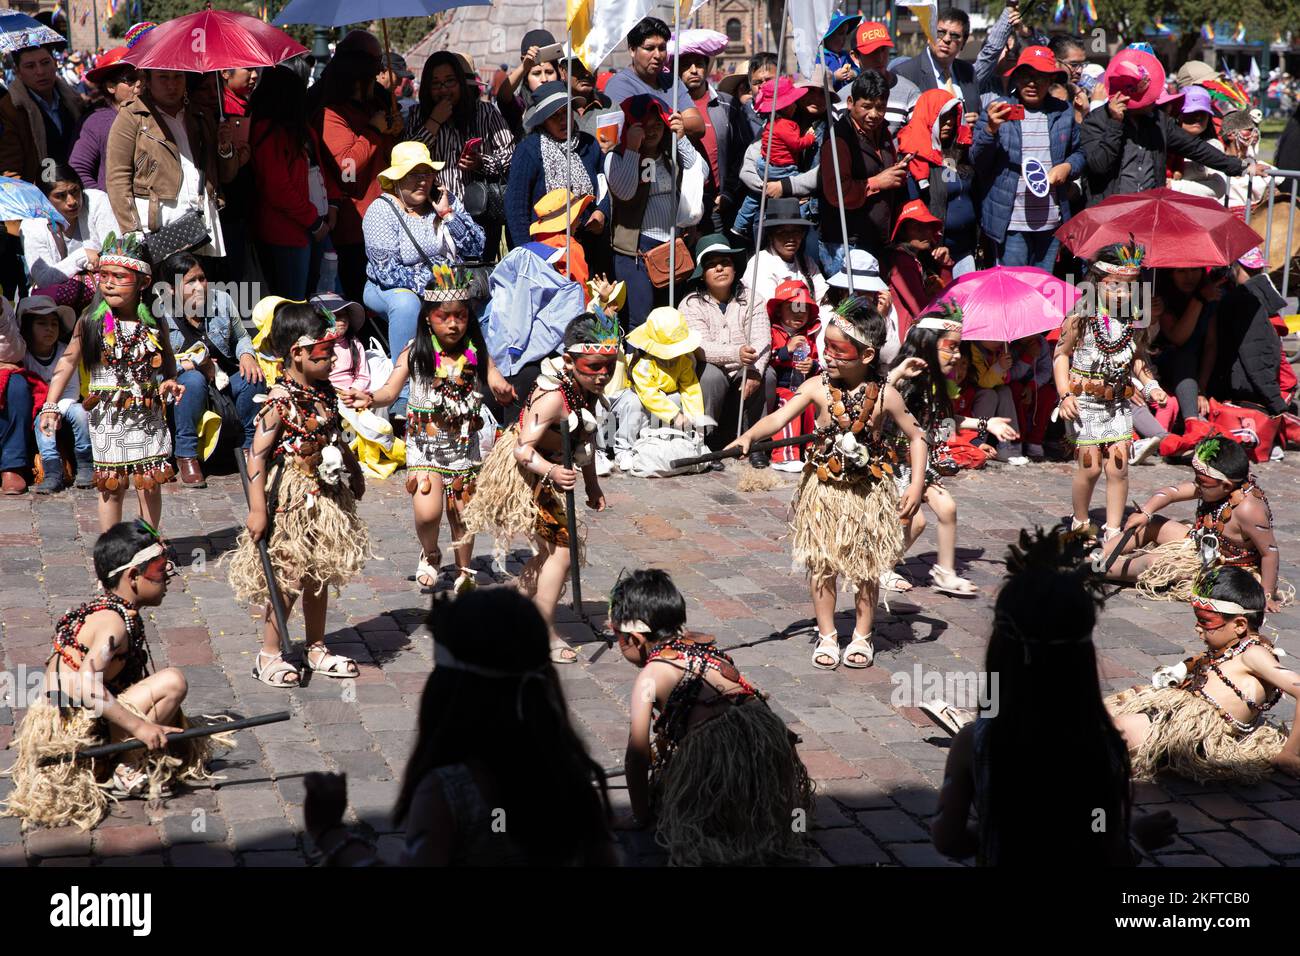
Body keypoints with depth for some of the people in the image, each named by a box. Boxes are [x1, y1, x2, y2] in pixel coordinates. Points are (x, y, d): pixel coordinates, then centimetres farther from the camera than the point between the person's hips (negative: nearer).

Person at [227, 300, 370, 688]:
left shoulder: (324, 391, 4)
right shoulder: (281, 401, -20)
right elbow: (257, 453, -20)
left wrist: (354, 471, 26)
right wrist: (257, 508, -21)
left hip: (325, 495, 8)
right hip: (291, 498, -8)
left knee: (320, 574, 15)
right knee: (290, 576, -3)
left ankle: (316, 648, 27)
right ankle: (269, 654, 11)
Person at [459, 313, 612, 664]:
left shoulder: (587, 391, -1)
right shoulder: (554, 397, -30)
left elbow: (584, 439, 14)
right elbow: (523, 449, -33)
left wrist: (592, 484, 18)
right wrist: (552, 472, -49)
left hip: (543, 476, 10)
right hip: (524, 474, -9)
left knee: (551, 550, 17)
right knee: (562, 548, -10)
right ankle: (545, 637, -1)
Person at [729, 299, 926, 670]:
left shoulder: (884, 396, -10)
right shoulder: (817, 386, -10)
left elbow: (916, 437, 0)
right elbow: (779, 417, -20)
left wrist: (916, 486, -8)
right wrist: (749, 435, -38)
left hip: (868, 490, 0)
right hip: (824, 489, 1)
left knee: (865, 569, 9)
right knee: (822, 566, 4)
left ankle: (862, 636, 25)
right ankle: (827, 636, 18)